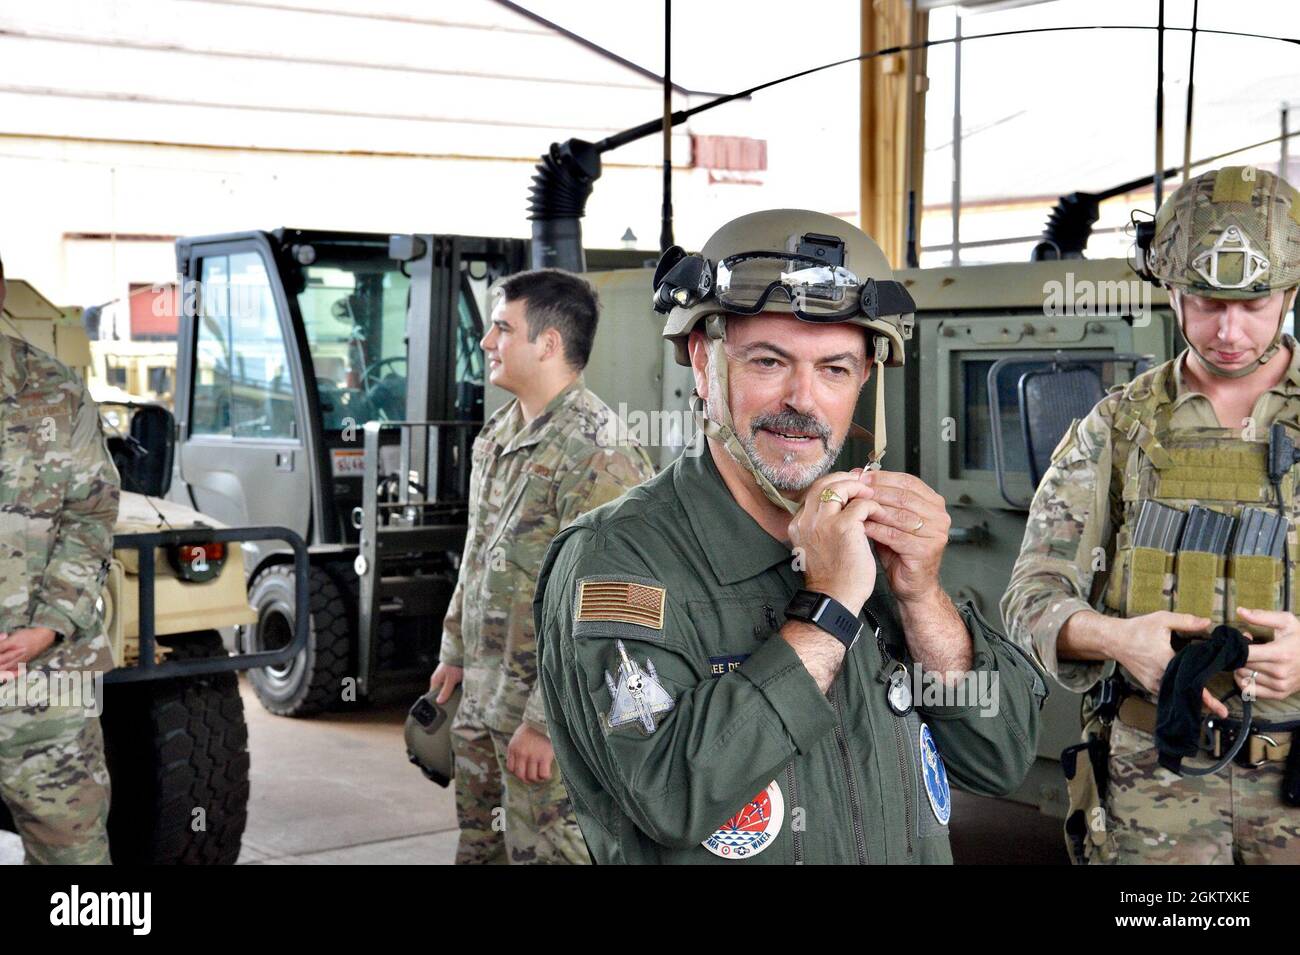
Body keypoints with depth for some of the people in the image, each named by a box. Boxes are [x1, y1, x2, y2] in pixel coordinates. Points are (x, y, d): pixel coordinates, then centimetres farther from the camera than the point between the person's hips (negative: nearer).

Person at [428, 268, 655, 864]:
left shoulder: (597, 456, -21)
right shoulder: (497, 435, 9)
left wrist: (544, 721, -23)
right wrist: (456, 651, 21)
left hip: (550, 707, -9)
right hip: (483, 693, 9)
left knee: (540, 850, 0)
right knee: (478, 844, 18)